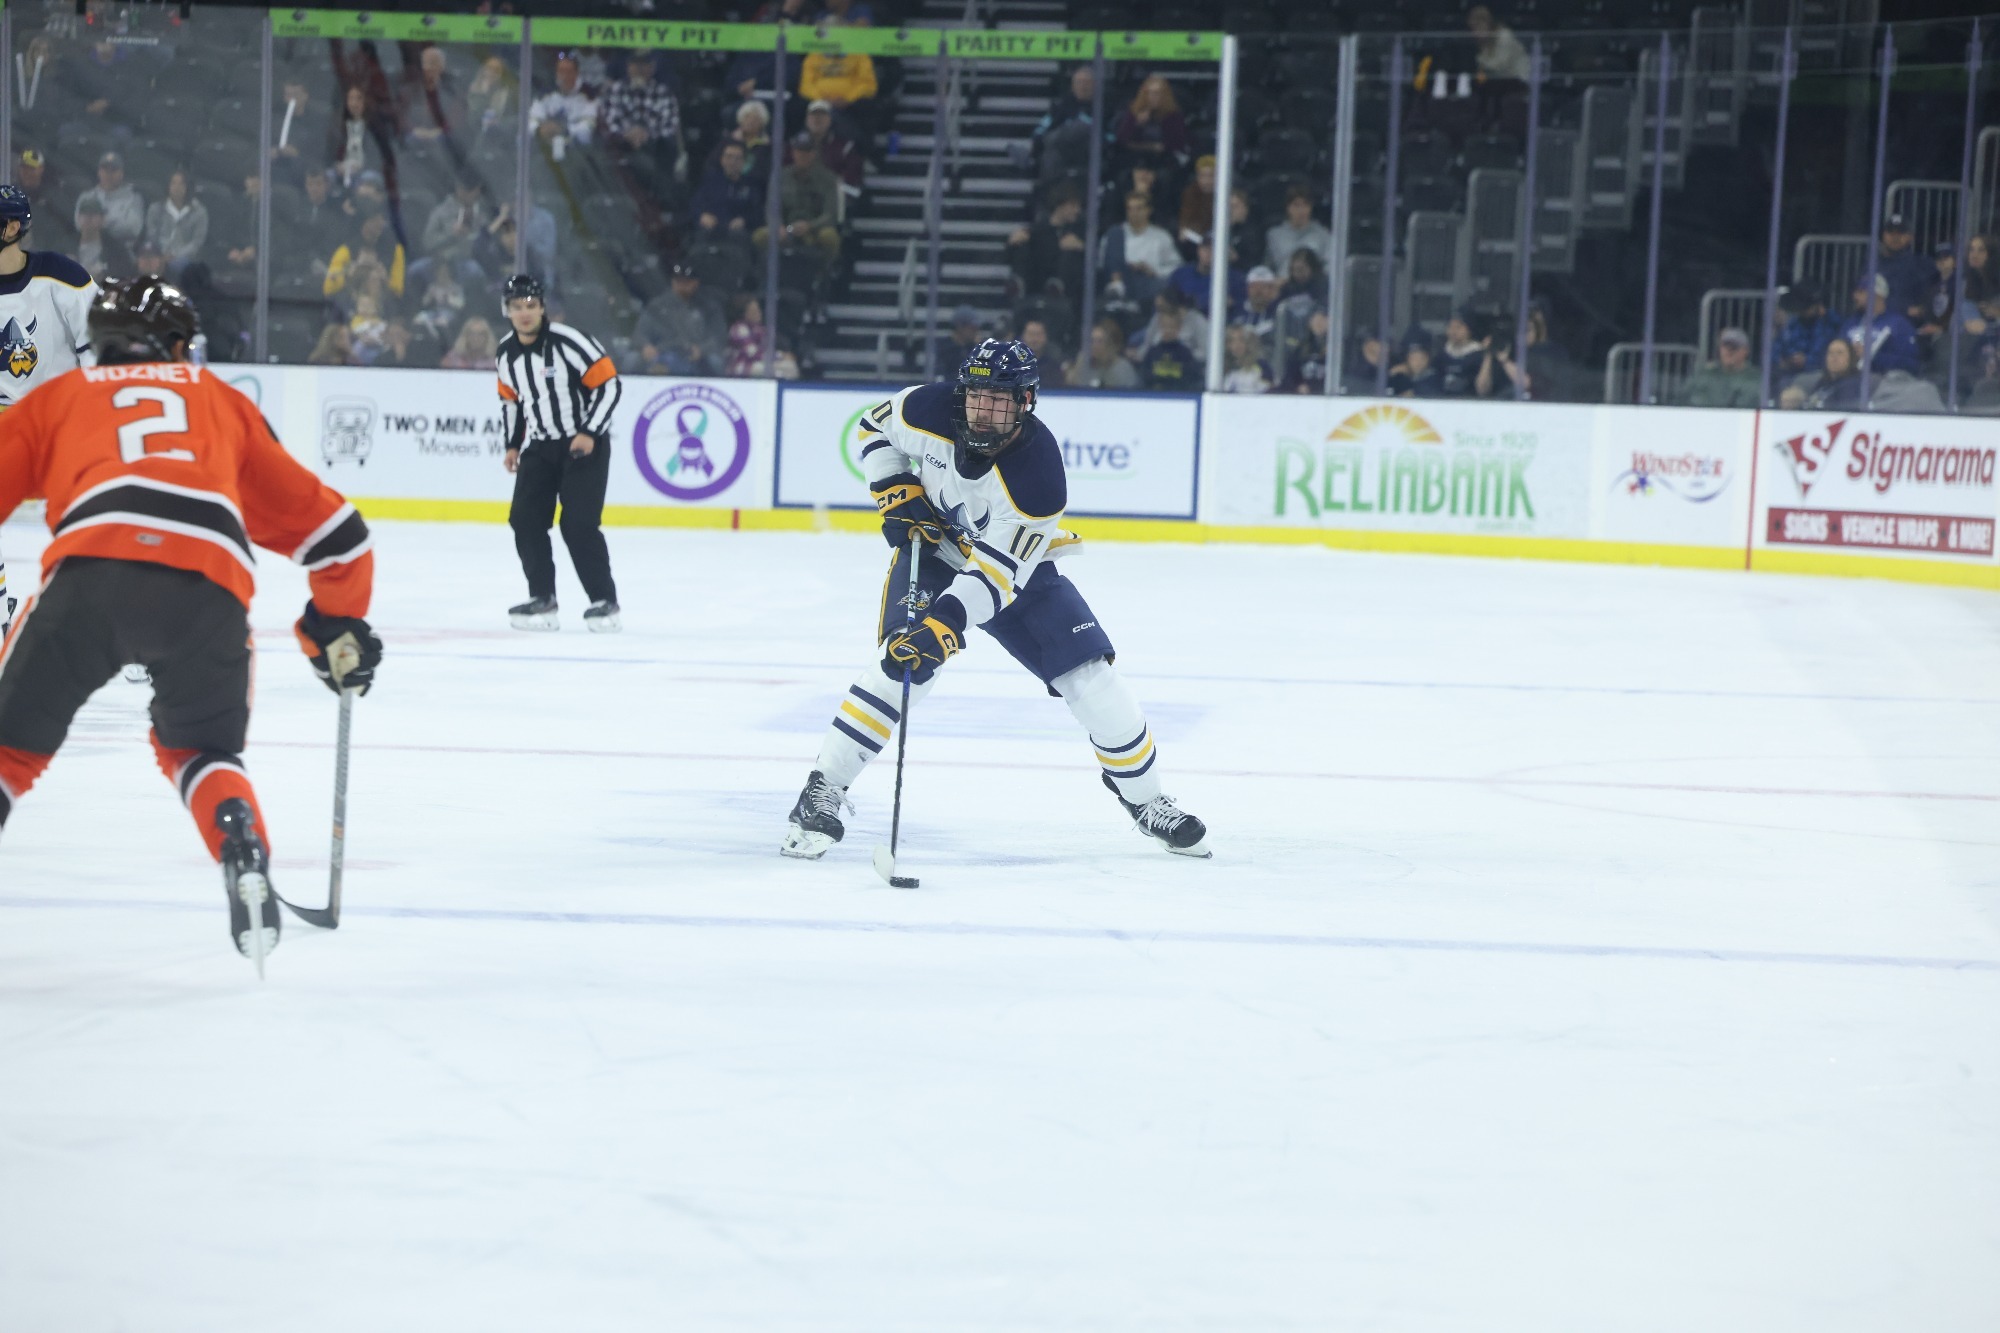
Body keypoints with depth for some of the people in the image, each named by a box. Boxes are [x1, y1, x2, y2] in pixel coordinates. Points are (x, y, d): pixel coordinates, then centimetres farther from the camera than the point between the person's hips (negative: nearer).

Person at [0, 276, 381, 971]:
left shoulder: (58, 397, 31)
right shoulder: (220, 400, 34)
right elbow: (330, 529, 34)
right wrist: (338, 628, 46)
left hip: (90, 565, -1)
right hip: (209, 582, 1)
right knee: (201, 748, 25)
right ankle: (245, 860, -1)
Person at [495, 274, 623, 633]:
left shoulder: (569, 342, -19)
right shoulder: (506, 354, 2)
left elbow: (609, 384, -18)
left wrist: (589, 433, -22)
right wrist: (513, 444, 14)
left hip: (584, 444, -6)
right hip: (539, 446, 6)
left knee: (579, 524, -14)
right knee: (525, 520, -3)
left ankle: (604, 600, -4)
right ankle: (542, 598, 8)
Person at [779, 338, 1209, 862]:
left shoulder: (1038, 473, -33)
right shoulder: (930, 411, -24)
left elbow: (999, 571, -34)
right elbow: (874, 428, -1)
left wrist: (948, 619, -47)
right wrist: (896, 493, -14)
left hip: (1016, 565, -1)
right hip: (933, 550, 1)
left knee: (1090, 677, -8)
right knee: (902, 665, -25)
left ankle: (1144, 797, 15)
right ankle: (823, 790, -19)